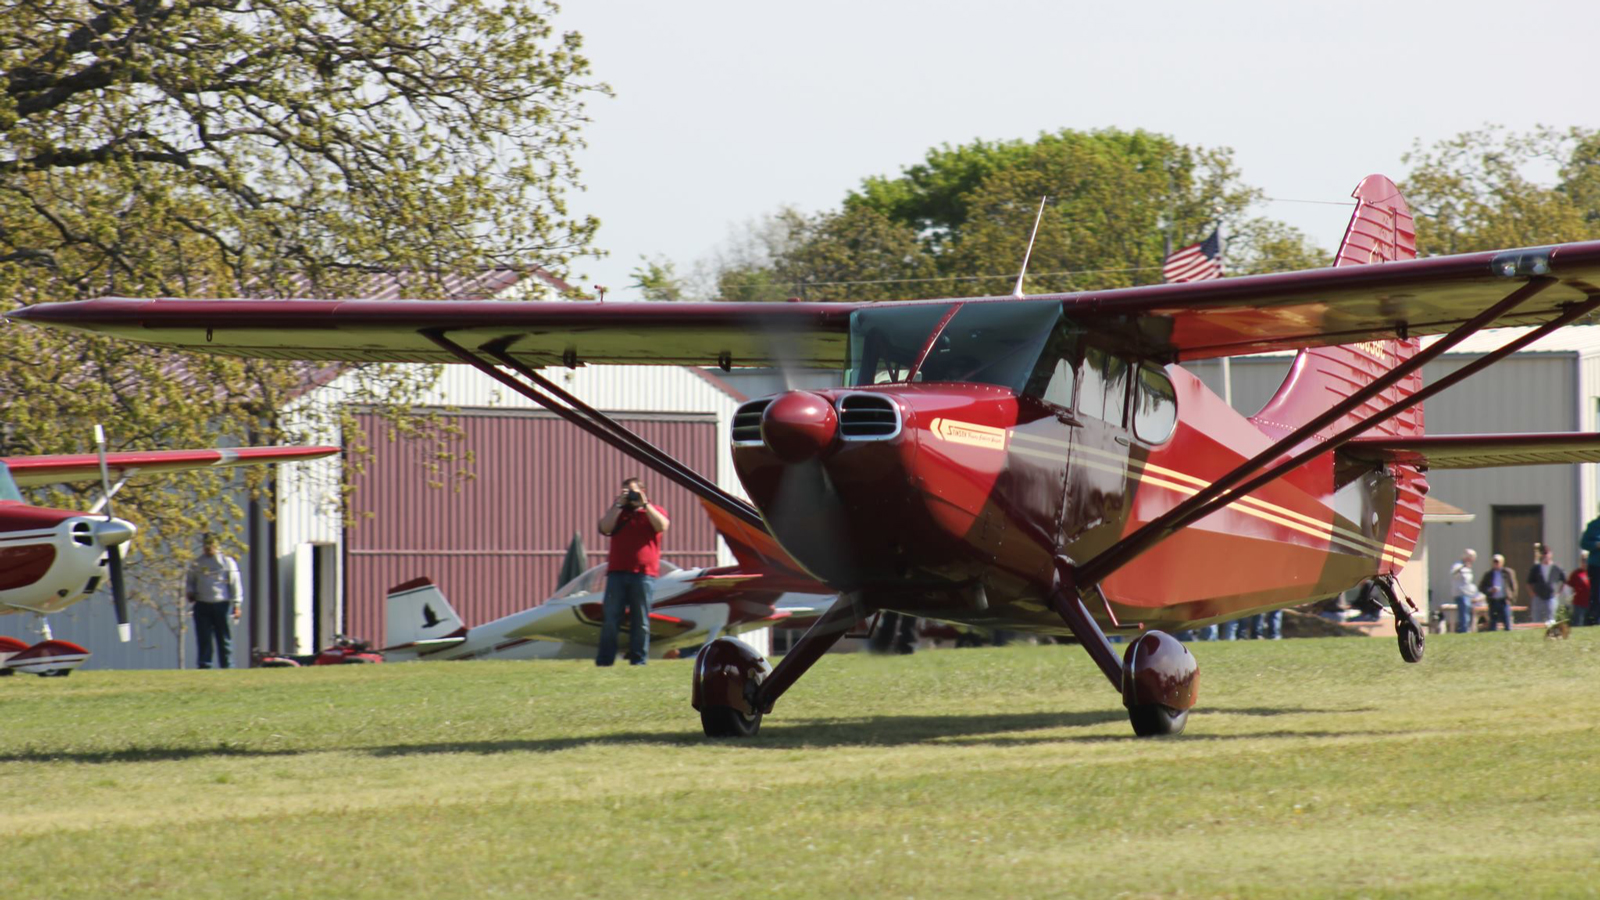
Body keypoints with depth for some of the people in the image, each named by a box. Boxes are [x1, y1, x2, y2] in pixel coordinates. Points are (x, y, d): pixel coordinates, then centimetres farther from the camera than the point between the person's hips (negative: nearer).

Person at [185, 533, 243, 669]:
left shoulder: (227, 562, 3)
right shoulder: (198, 563, 13)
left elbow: (235, 584, 1)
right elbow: (189, 580, 23)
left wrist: (237, 605, -4)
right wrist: (189, 592, 2)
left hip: (221, 605, -3)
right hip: (202, 605, 3)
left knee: (224, 639, 1)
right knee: (204, 640, 2)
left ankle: (227, 667, 4)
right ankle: (204, 667, 5)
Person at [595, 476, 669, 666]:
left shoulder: (654, 511, 12)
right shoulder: (618, 513, 19)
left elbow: (662, 526, -9)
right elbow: (605, 528, 1)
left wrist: (645, 504, -8)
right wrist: (618, 505, -1)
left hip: (644, 574, -2)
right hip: (617, 572, 2)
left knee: (640, 621, 0)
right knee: (610, 619, -3)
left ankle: (638, 659, 4)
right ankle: (604, 660, -2)